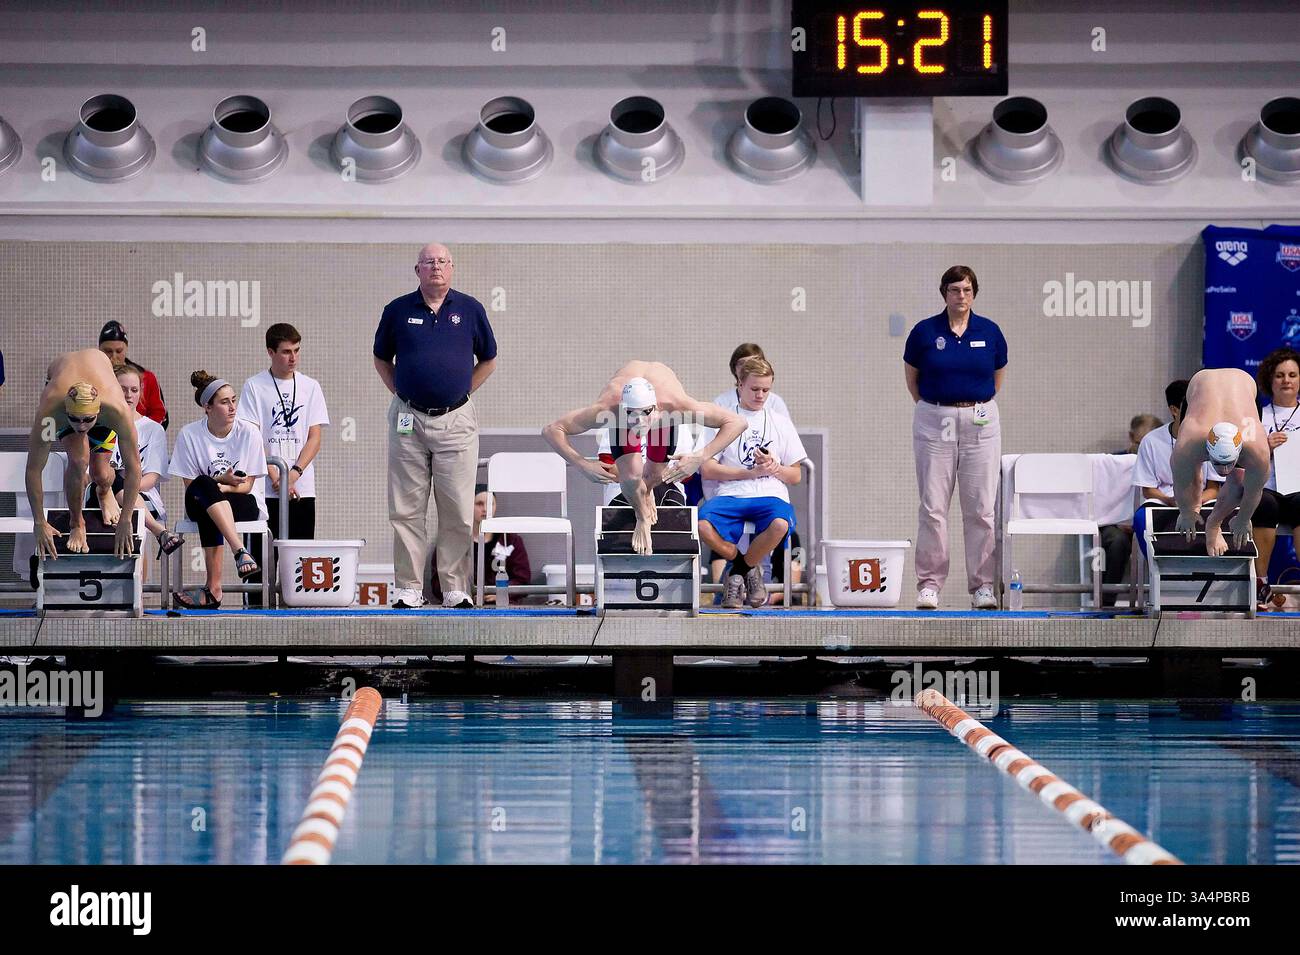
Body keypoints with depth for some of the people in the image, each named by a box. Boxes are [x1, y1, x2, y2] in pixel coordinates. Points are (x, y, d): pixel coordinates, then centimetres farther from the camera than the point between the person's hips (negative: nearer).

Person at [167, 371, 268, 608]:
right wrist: (223, 481, -21)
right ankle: (240, 551, -49)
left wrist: (219, 487, -24)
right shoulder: (190, 434, -5)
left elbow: (247, 485, -4)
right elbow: (190, 484, -4)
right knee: (203, 484, -37)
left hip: (245, 504, -1)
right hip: (202, 504, 1)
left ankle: (214, 587, -41)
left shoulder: (249, 433, -5)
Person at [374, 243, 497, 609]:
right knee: (407, 510, 2)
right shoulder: (398, 310, 4)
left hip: (457, 420, 0)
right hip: (408, 419, 0)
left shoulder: (470, 309, 4)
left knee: (458, 512, -1)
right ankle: (408, 589, 7)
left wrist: (461, 393, 7)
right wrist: (401, 394, 6)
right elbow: (382, 360, 17)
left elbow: (488, 360, 15)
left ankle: (456, 589, 5)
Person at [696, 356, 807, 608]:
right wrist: (752, 472, -6)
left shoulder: (780, 423, 19)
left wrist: (774, 468, -5)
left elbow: (796, 476, 17)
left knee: (780, 524, -38)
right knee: (702, 524, -36)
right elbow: (707, 469, 4)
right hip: (731, 494, -1)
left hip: (771, 495, 1)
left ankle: (740, 569, -7)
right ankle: (749, 568, -6)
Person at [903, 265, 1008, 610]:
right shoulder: (925, 331, -1)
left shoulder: (990, 332, 3)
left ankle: (983, 584, 6)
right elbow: (911, 377, 12)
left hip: (980, 423, 1)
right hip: (934, 423, -1)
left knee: (981, 507, 1)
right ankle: (929, 583, 4)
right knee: (932, 506, -1)